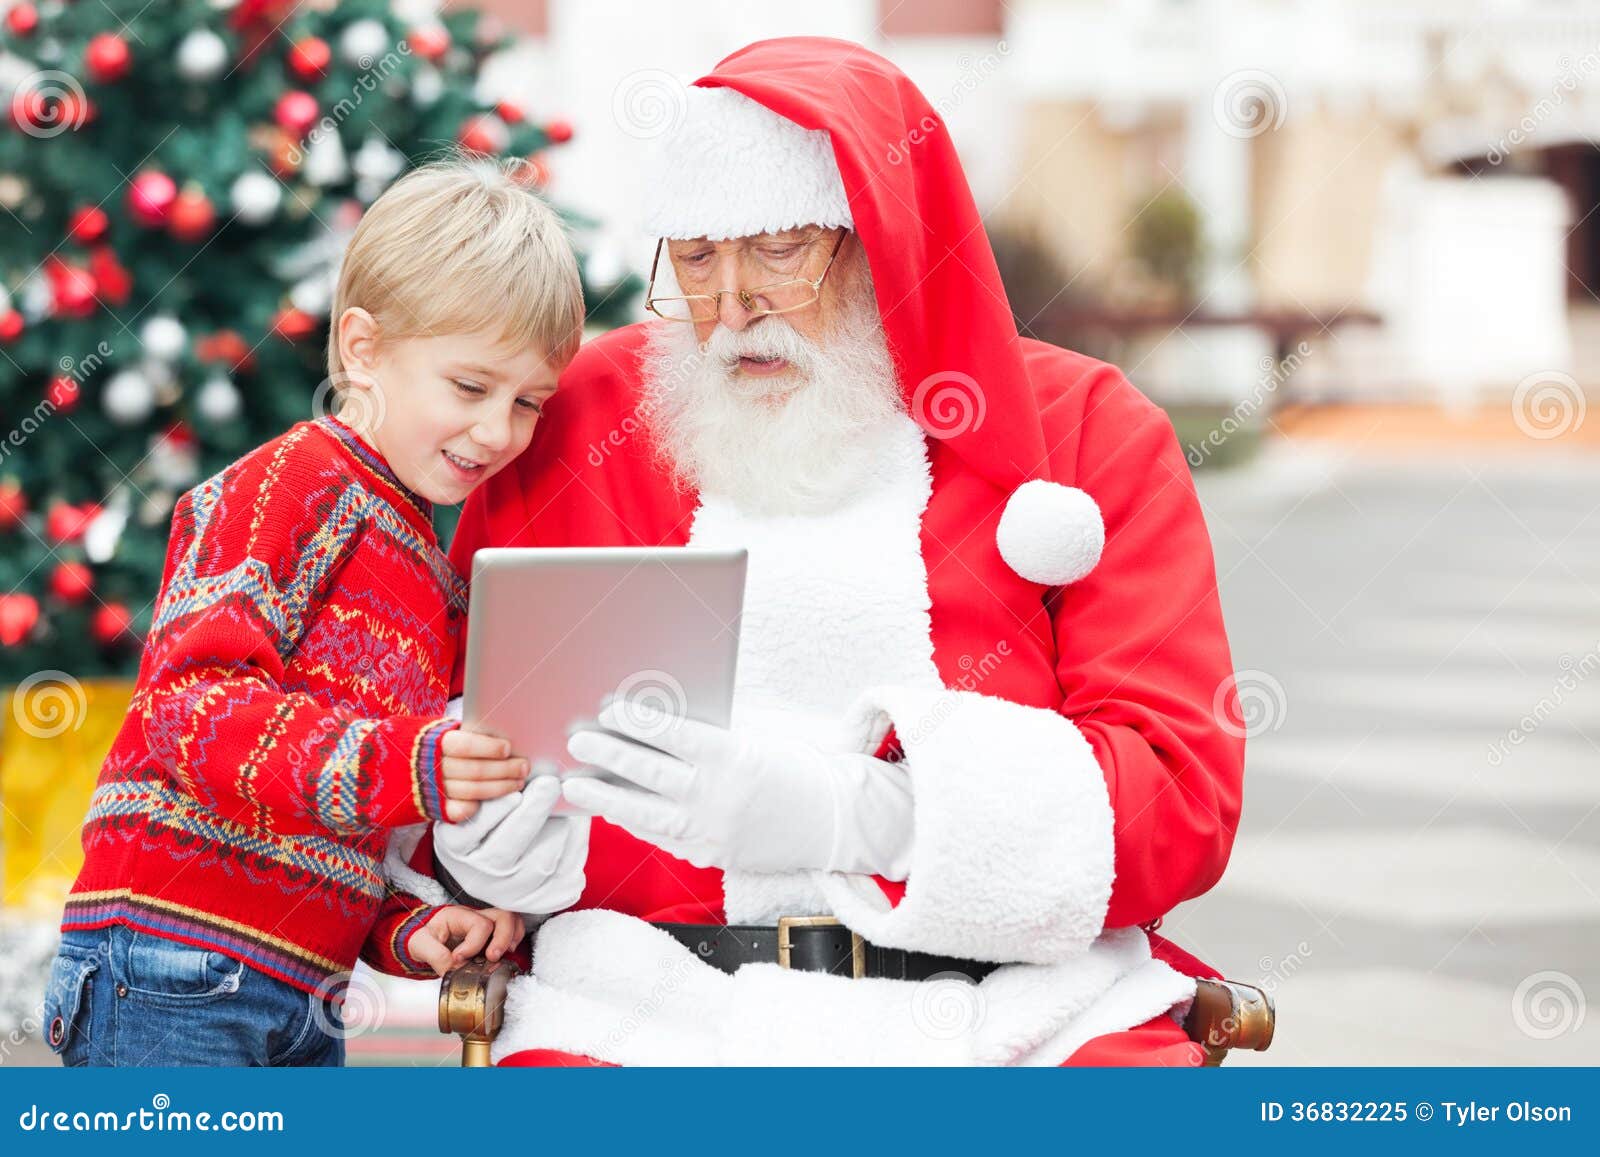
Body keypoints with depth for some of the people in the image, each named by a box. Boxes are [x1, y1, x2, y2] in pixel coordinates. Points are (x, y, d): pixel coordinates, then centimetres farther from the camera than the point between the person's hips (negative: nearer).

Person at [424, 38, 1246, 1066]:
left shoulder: (1084, 429, 8)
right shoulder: (580, 422, 13)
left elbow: (1183, 797, -4)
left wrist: (845, 810, -18)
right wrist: (498, 847, -7)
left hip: (1015, 1016, 0)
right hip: (665, 1012, 0)